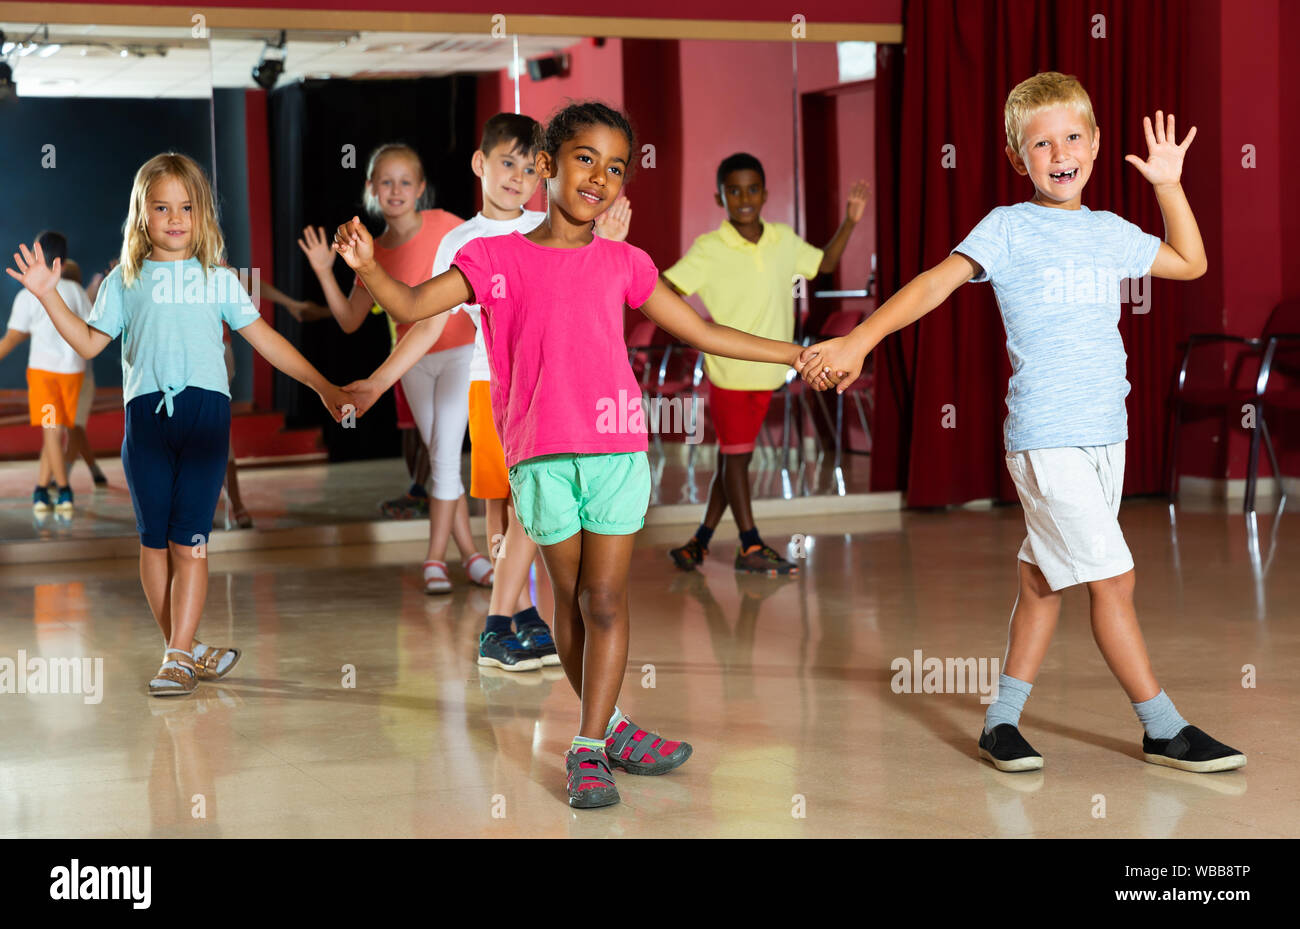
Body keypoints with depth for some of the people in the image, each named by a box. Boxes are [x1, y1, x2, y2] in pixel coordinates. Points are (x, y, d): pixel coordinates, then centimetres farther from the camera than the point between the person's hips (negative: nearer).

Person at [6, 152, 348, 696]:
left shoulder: (217, 279, 12)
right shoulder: (125, 281, 12)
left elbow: (265, 340, 14)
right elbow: (88, 343, 11)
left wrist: (322, 386, 12)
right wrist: (49, 296, 2)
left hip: (205, 408, -1)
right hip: (146, 411, 1)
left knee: (189, 541, -7)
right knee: (153, 541, 4)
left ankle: (179, 657, -7)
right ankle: (187, 650, 15)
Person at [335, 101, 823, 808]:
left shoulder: (623, 264, 9)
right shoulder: (497, 259, 3)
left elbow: (701, 332, 15)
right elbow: (412, 306, -6)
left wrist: (796, 354, 16)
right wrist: (367, 265, -25)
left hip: (617, 449, 1)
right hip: (541, 456, -1)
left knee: (605, 600, -2)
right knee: (571, 599, 8)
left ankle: (589, 749, 4)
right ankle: (610, 726, 23)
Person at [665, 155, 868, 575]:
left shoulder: (784, 241, 4)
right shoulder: (709, 249, -13)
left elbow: (824, 263, 21)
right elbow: (666, 289, -18)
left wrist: (849, 222, 11)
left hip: (766, 371, 5)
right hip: (728, 370, -5)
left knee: (735, 458, 11)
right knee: (735, 456, 1)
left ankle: (701, 541, 22)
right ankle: (751, 546, 10)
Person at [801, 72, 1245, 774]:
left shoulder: (1110, 232, 14)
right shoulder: (1010, 227, -3)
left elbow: (1191, 263, 28)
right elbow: (936, 282, -12)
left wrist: (1168, 184, 20)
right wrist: (857, 340, -23)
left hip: (1104, 434, 6)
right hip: (1044, 437, -6)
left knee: (1046, 579, 11)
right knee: (1113, 579, -7)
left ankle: (1002, 720, 21)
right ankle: (1164, 730, 4)